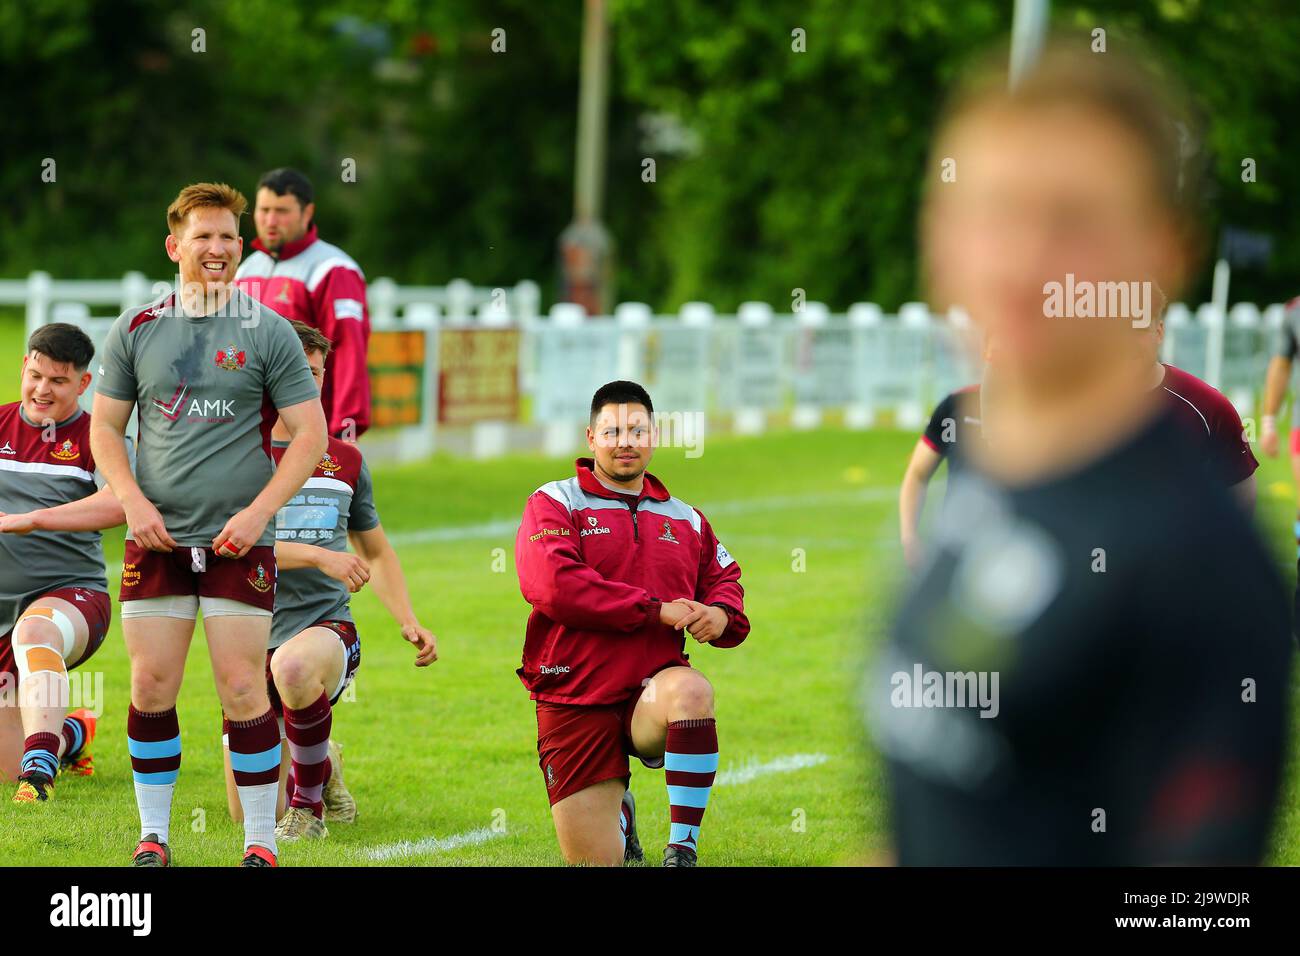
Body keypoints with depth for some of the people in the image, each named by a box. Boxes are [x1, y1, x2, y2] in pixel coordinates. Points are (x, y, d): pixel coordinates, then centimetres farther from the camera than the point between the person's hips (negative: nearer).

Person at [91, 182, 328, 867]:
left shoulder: (268, 332, 2)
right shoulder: (136, 329, 7)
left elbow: (310, 434, 2)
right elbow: (104, 426, 12)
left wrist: (258, 513, -9)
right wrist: (133, 502, -4)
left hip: (239, 541, -2)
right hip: (155, 539, 2)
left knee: (243, 690, -6)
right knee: (151, 687, 0)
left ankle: (260, 842, 3)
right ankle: (153, 837, 11)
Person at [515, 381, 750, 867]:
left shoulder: (685, 519, 13)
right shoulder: (554, 503, -1)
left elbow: (725, 579, 18)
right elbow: (550, 584, -16)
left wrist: (721, 615, -9)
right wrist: (656, 610, -19)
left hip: (652, 690, 2)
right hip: (574, 706, -2)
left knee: (691, 689, -37)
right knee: (595, 865, -2)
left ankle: (683, 849, -29)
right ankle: (620, 812, 37)